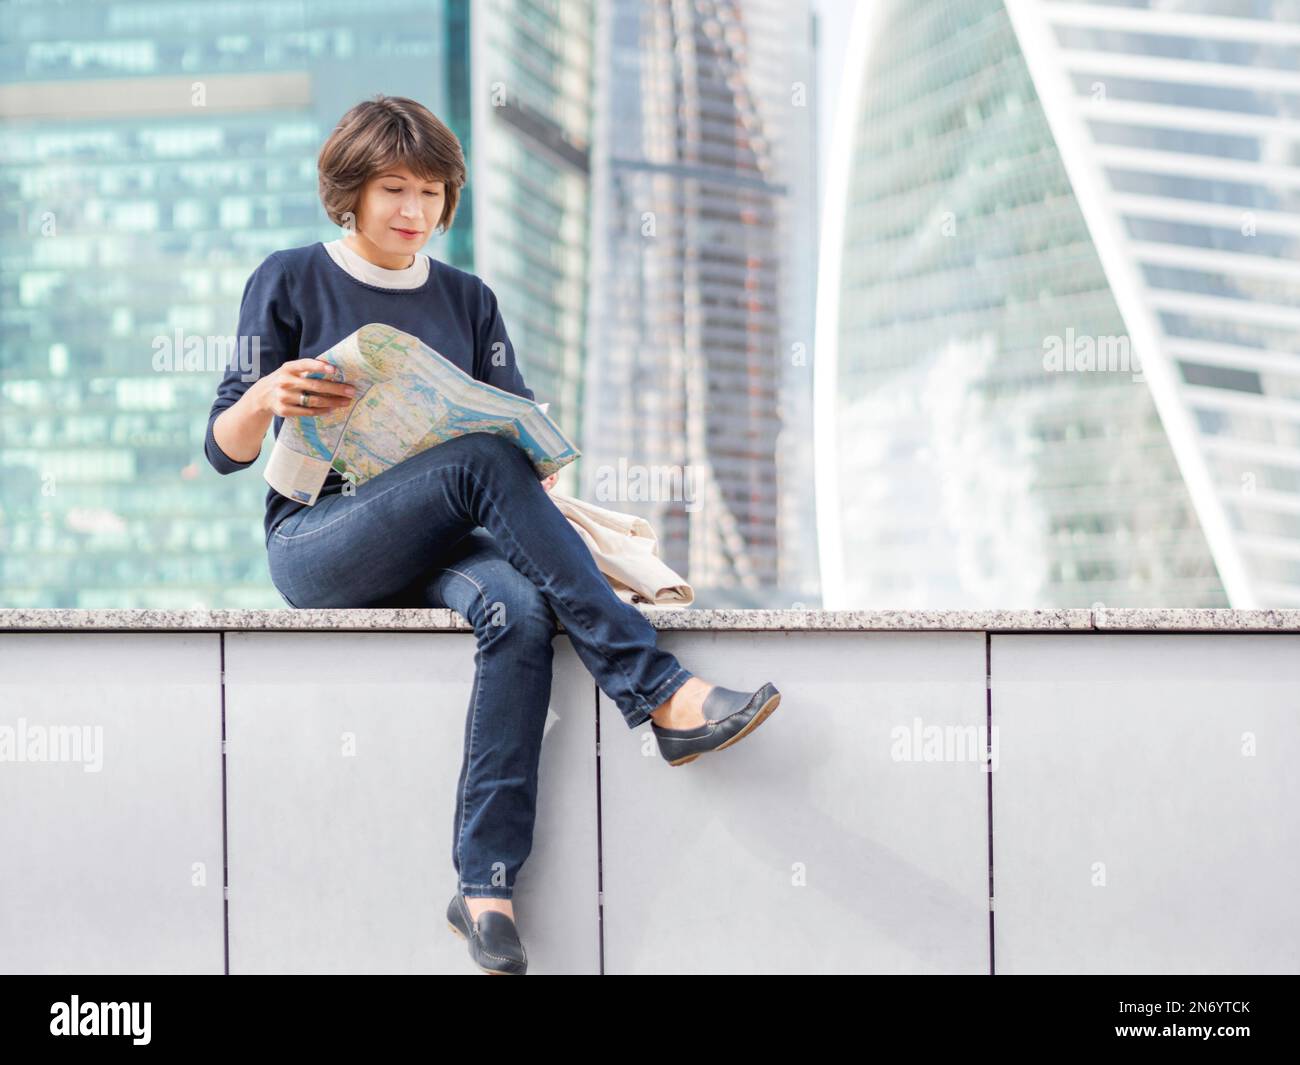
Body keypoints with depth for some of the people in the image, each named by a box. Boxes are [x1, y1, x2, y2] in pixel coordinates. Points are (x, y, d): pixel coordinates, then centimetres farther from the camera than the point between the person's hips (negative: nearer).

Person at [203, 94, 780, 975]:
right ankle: (658, 693, -35)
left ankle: (487, 885, -37)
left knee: (517, 611, -33)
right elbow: (225, 449, 2)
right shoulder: (290, 284, 6)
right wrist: (267, 396, -21)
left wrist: (543, 495, -12)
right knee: (483, 461, -32)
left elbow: (526, 432, 12)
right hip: (317, 543, -3)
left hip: (433, 550, 4)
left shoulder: (467, 301, 17)